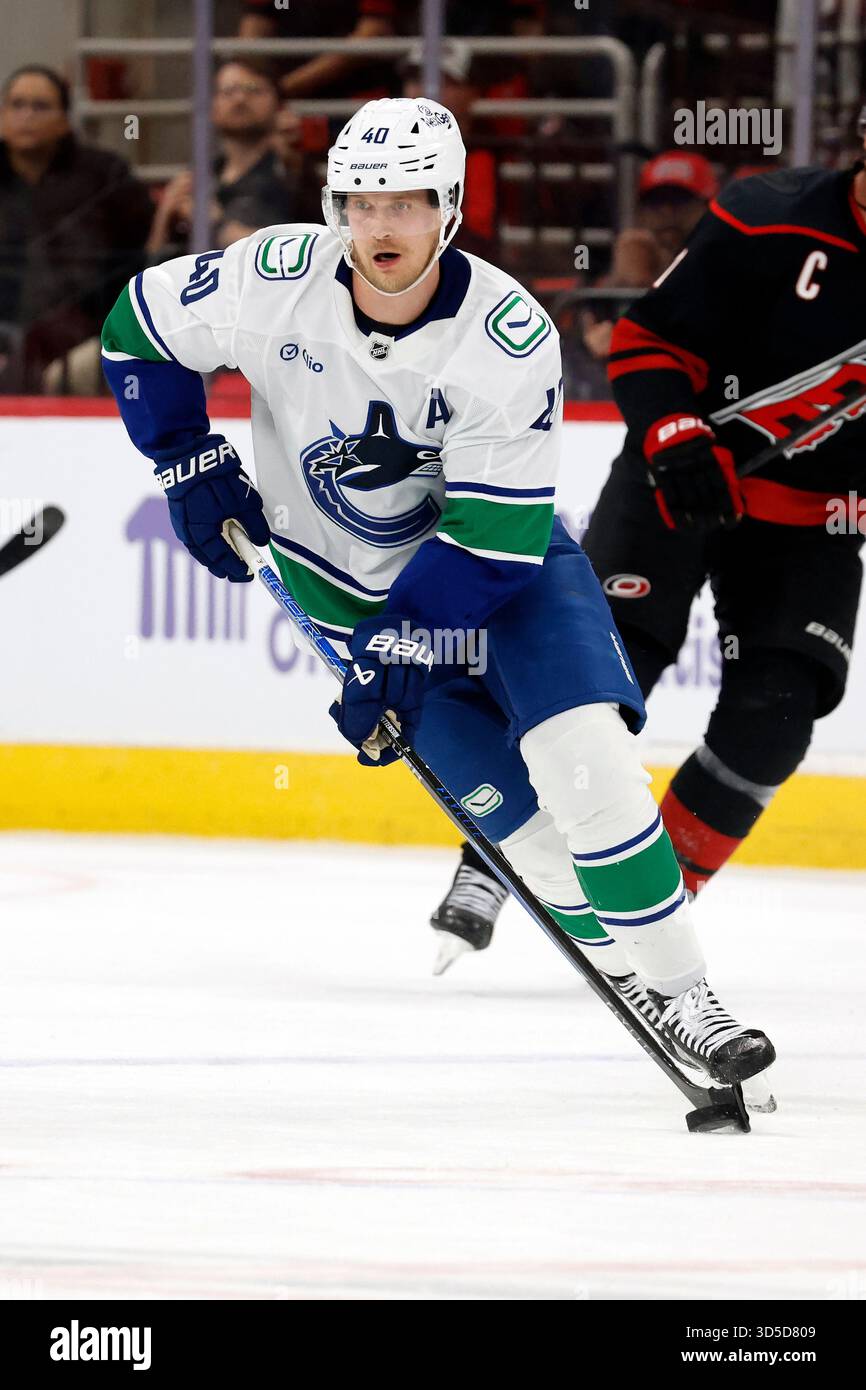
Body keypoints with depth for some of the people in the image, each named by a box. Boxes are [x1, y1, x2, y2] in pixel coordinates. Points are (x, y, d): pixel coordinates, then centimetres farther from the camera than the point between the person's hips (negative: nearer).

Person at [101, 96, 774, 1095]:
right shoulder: (278, 278, -20)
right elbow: (141, 328, -1)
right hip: (346, 577, 1)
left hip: (500, 553, -1)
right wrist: (190, 468, -4)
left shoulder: (509, 339, -26)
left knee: (583, 753, -22)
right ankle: (641, 987, 2)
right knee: (506, 800, -11)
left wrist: (393, 655, -27)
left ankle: (681, 986, -13)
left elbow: (494, 536, -24)